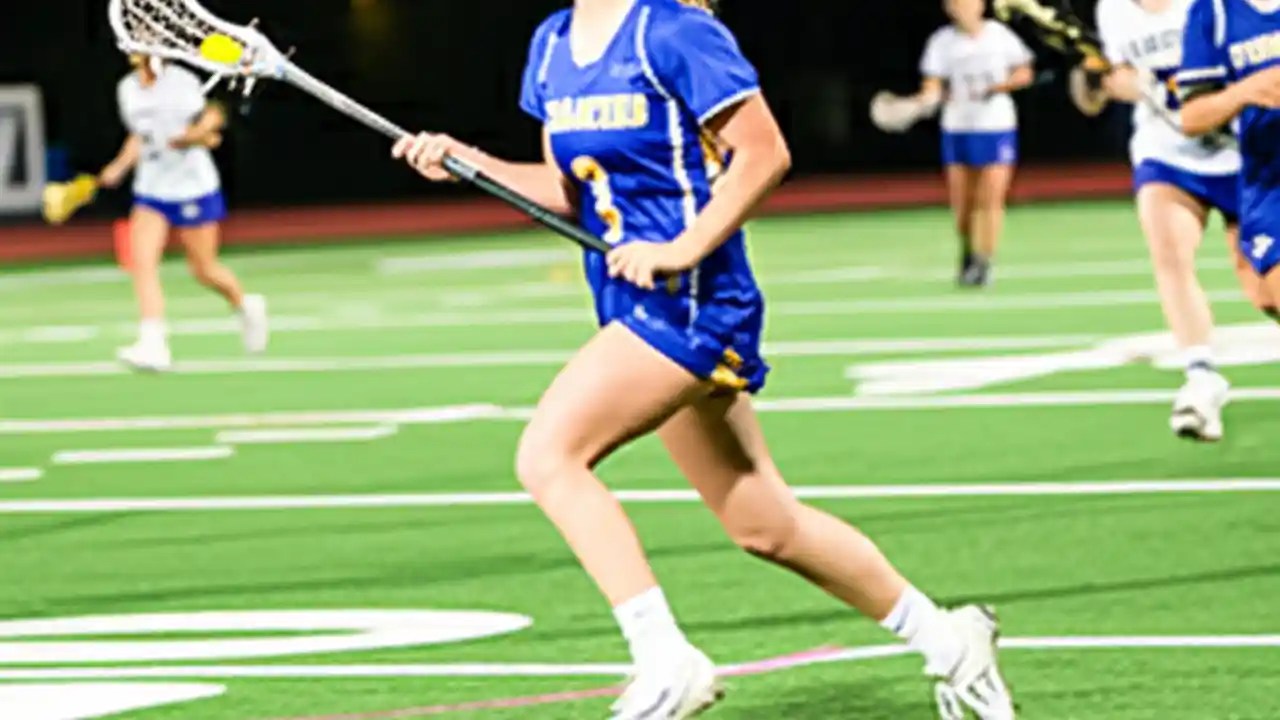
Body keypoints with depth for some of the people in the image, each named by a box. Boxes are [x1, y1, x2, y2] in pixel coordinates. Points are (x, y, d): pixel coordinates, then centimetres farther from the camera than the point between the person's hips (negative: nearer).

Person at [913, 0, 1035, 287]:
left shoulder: (1000, 35, -2)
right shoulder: (942, 42, -2)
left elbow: (1025, 73, 5)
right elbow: (934, 85, -9)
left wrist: (999, 86, -12)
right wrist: (929, 97, -32)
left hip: (998, 126, -1)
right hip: (958, 129, 1)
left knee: (991, 201, -11)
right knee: (962, 205, 5)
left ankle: (984, 263, -6)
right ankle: (968, 256, 29)